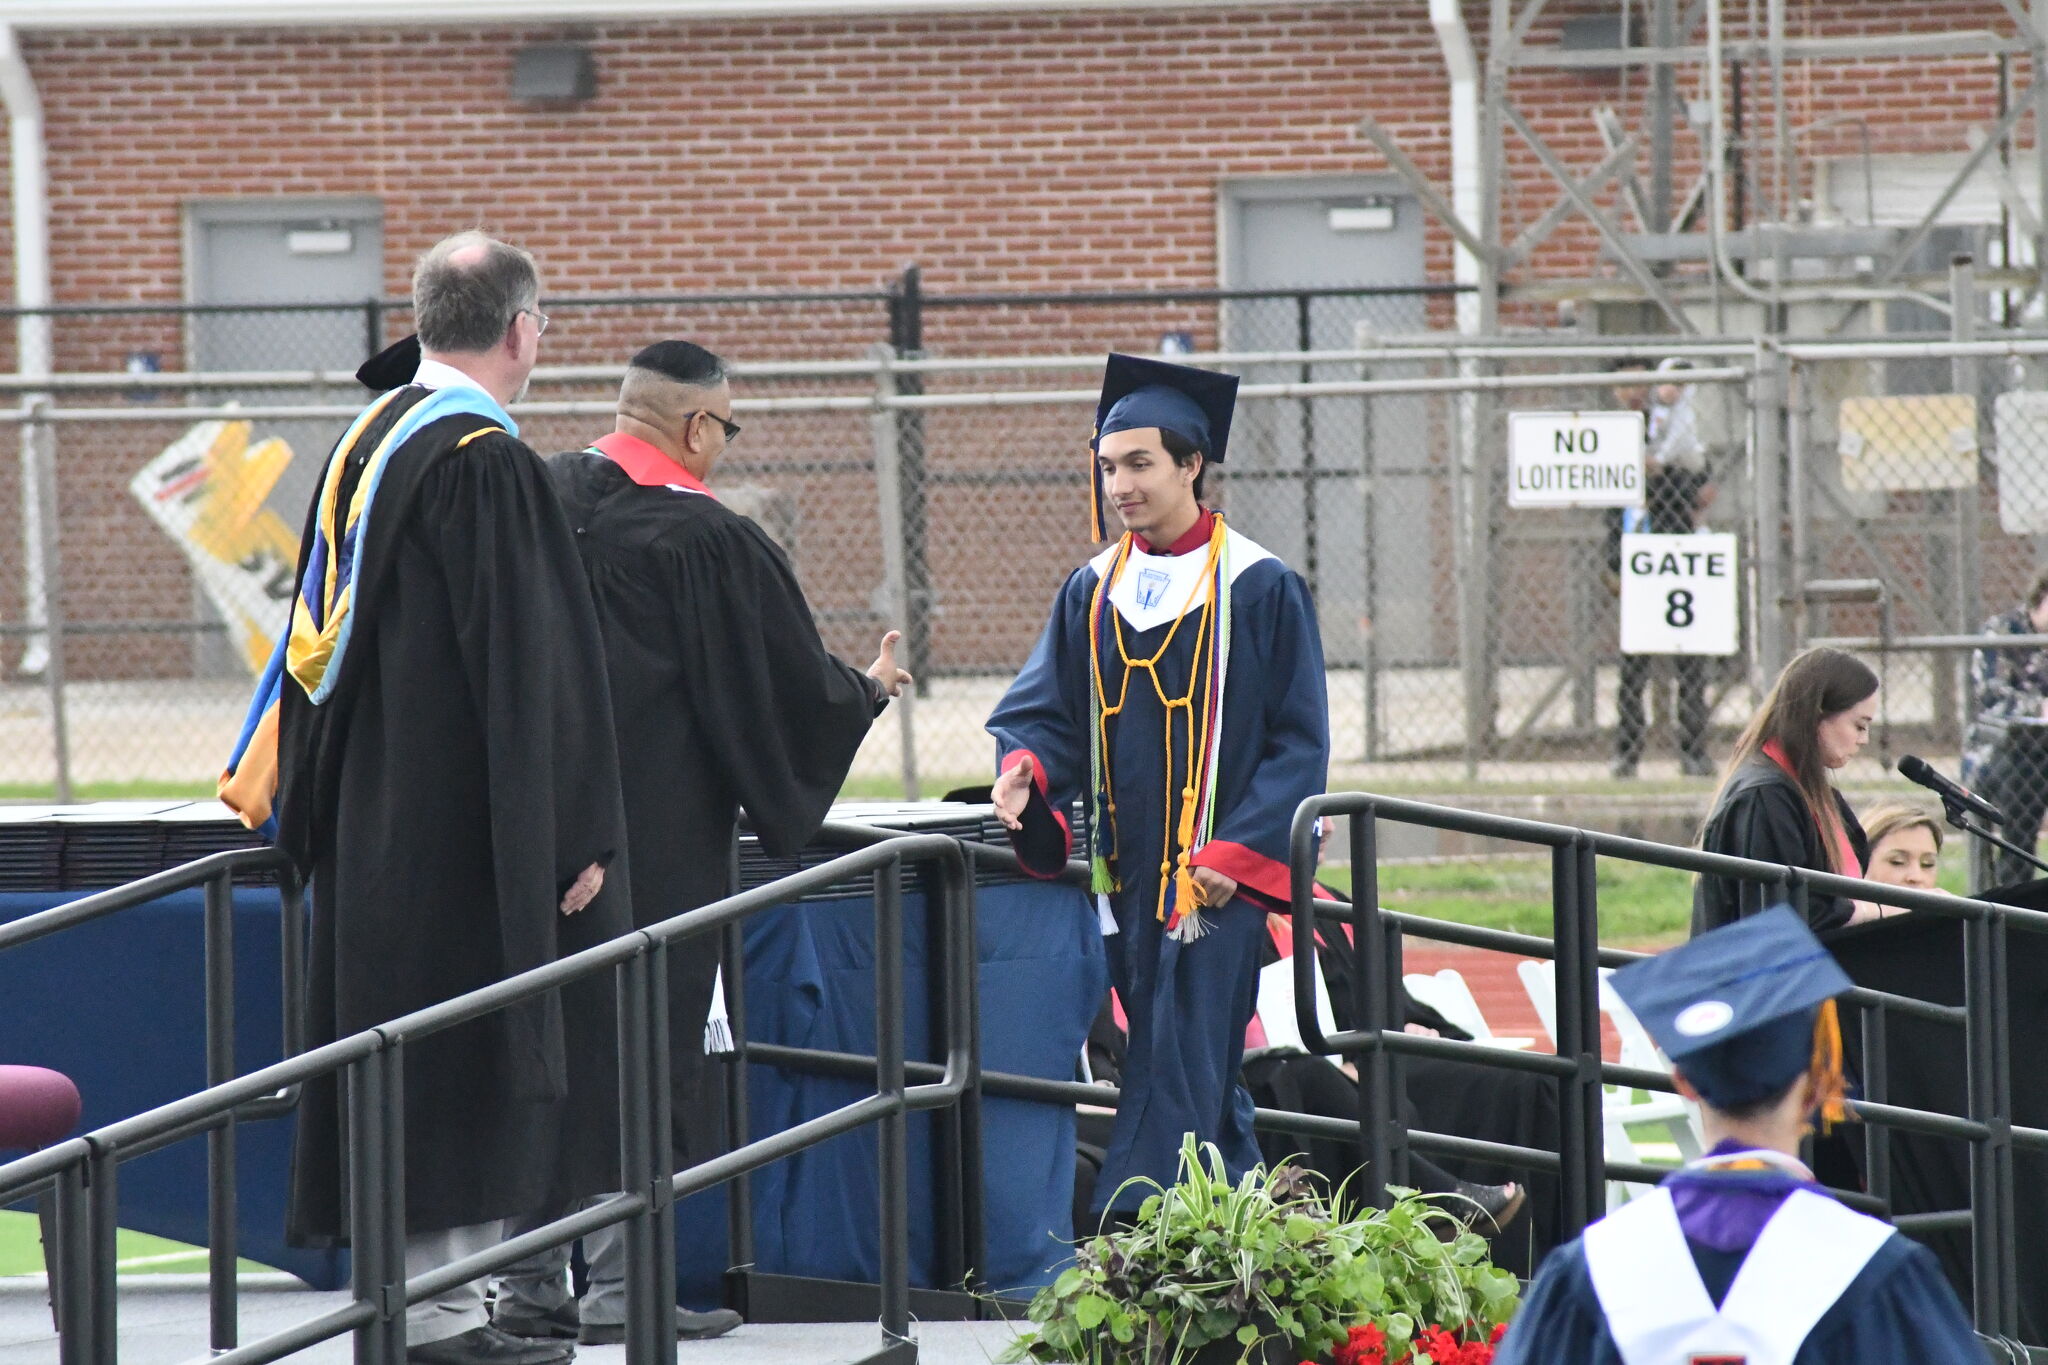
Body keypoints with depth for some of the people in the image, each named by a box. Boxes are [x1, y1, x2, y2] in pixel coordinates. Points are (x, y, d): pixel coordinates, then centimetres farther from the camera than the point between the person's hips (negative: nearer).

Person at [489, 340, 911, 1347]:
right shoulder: (705, 539, -13)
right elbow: (790, 682, -4)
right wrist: (870, 690, 17)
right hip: (658, 838, -6)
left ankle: (528, 1281, 12)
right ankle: (617, 1287, 1)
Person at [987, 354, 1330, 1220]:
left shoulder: (1260, 589, -4)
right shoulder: (1092, 593, 12)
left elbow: (1299, 742, -5)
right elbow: (1048, 709, 8)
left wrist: (1236, 851, -16)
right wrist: (1026, 767, -16)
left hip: (1217, 879, -6)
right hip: (1130, 875, 6)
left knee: (1177, 1081, -12)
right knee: (1205, 1083, 11)